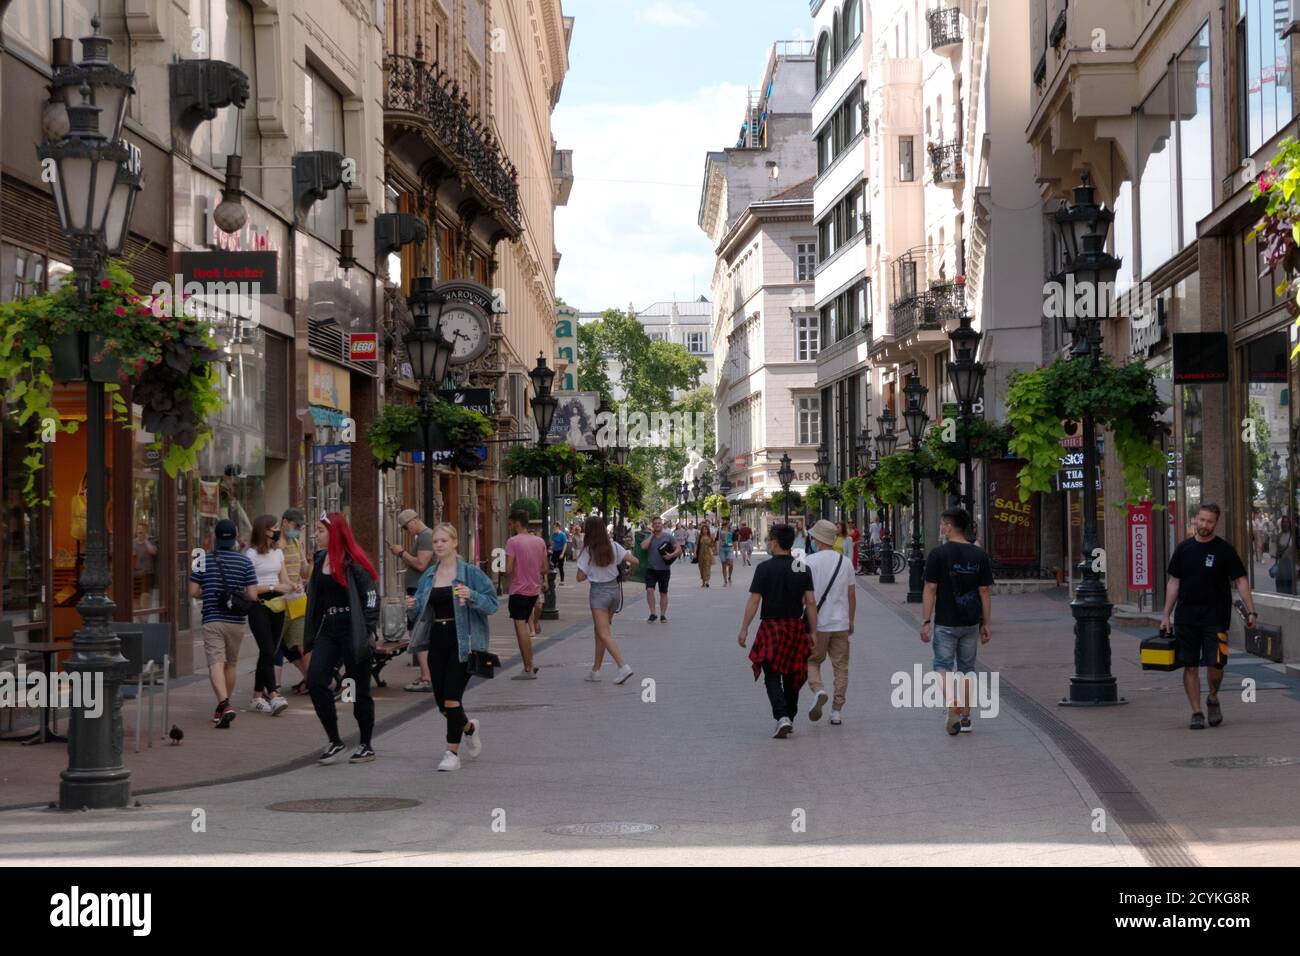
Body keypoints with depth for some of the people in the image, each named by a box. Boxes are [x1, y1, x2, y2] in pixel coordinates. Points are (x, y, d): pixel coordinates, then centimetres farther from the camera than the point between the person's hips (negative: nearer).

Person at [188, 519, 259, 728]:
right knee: (230, 664, 17)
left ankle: (224, 704, -30)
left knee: (216, 663, -10)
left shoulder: (204, 560, 0)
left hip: (212, 620, -2)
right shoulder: (244, 561, -1)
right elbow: (252, 595, -5)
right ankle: (223, 707, 28)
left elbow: (193, 592, 0)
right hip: (236, 621, 2)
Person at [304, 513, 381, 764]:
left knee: (360, 690, 3)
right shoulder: (320, 560, 12)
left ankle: (366, 745, 17)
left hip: (352, 631, -7)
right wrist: (312, 635, 17)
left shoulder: (353, 562, -10)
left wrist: (367, 633, -16)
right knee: (315, 681, -9)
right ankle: (335, 742, 1)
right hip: (328, 630, 7)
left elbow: (371, 596, -12)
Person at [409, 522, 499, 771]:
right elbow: (424, 608, 20)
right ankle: (469, 727, 40)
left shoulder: (470, 572, -5)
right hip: (437, 641, 6)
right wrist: (415, 604, -2)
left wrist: (471, 596, -25)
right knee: (441, 701, 9)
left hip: (461, 641, -6)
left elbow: (492, 603, -7)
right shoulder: (429, 575, 10)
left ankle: (452, 752, -1)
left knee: (451, 698, -12)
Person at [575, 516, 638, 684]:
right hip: (615, 589, 5)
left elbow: (580, 578, -9)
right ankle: (596, 670, 21)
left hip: (599, 591, -5)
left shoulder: (588, 552, -11)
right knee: (600, 631, 17)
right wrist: (630, 572, 14)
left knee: (604, 634, -7)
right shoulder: (614, 547, -2)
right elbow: (634, 561, -7)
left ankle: (623, 666, -23)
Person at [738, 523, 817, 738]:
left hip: (771, 627, -4)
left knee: (772, 676, -1)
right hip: (796, 626, 4)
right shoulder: (803, 568, 2)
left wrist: (744, 629, -5)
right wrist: (814, 632, 5)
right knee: (792, 675, 16)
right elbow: (810, 602, 0)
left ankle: (782, 716, -19)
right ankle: (790, 719, 25)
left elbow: (754, 600, -11)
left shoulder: (765, 568, -10)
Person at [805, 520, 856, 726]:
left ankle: (818, 690, -15)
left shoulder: (810, 561, -8)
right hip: (841, 623, 3)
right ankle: (836, 711, 7)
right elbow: (851, 595, 8)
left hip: (817, 623, -3)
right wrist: (851, 621, 18)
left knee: (812, 662, 12)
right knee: (840, 667, 8)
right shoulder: (846, 562, 4)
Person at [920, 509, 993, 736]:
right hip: (971, 623, 4)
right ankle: (965, 718, 16)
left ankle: (953, 705, -24)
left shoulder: (939, 554, -10)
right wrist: (985, 624, 8)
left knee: (943, 665, 2)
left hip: (946, 623, -4)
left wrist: (925, 621, -6)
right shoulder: (980, 555, 2)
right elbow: (985, 592, 3)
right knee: (967, 668, 14)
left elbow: (930, 590, -10)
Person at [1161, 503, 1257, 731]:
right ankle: (1197, 712, 10)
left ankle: (1213, 699, 19)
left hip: (1215, 617, -3)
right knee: (1190, 666, 2)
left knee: (1215, 663, -9)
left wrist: (1251, 611, -10)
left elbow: (1241, 581, -1)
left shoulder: (1225, 550, 0)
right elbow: (1174, 583, 12)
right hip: (1186, 617, 3)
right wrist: (1166, 616, 8)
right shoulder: (1183, 549, 8)